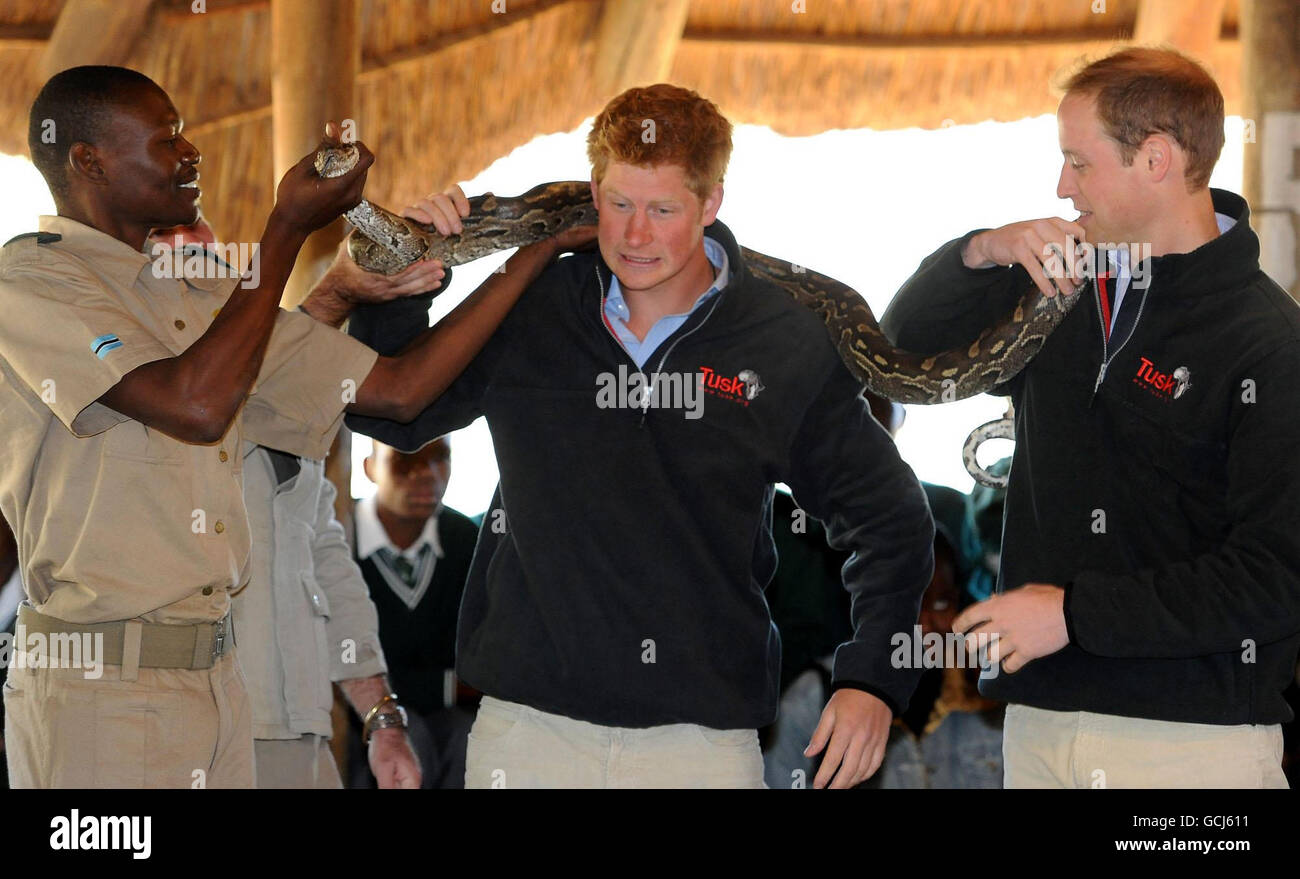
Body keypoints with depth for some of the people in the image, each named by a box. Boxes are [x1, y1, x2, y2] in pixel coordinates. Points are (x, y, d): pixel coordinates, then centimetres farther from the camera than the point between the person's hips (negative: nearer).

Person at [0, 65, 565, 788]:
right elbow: (196, 405, -21)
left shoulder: (206, 295, 15)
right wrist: (288, 230, -12)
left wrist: (539, 246, 9)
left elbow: (395, 388, 13)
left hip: (218, 676, 7)